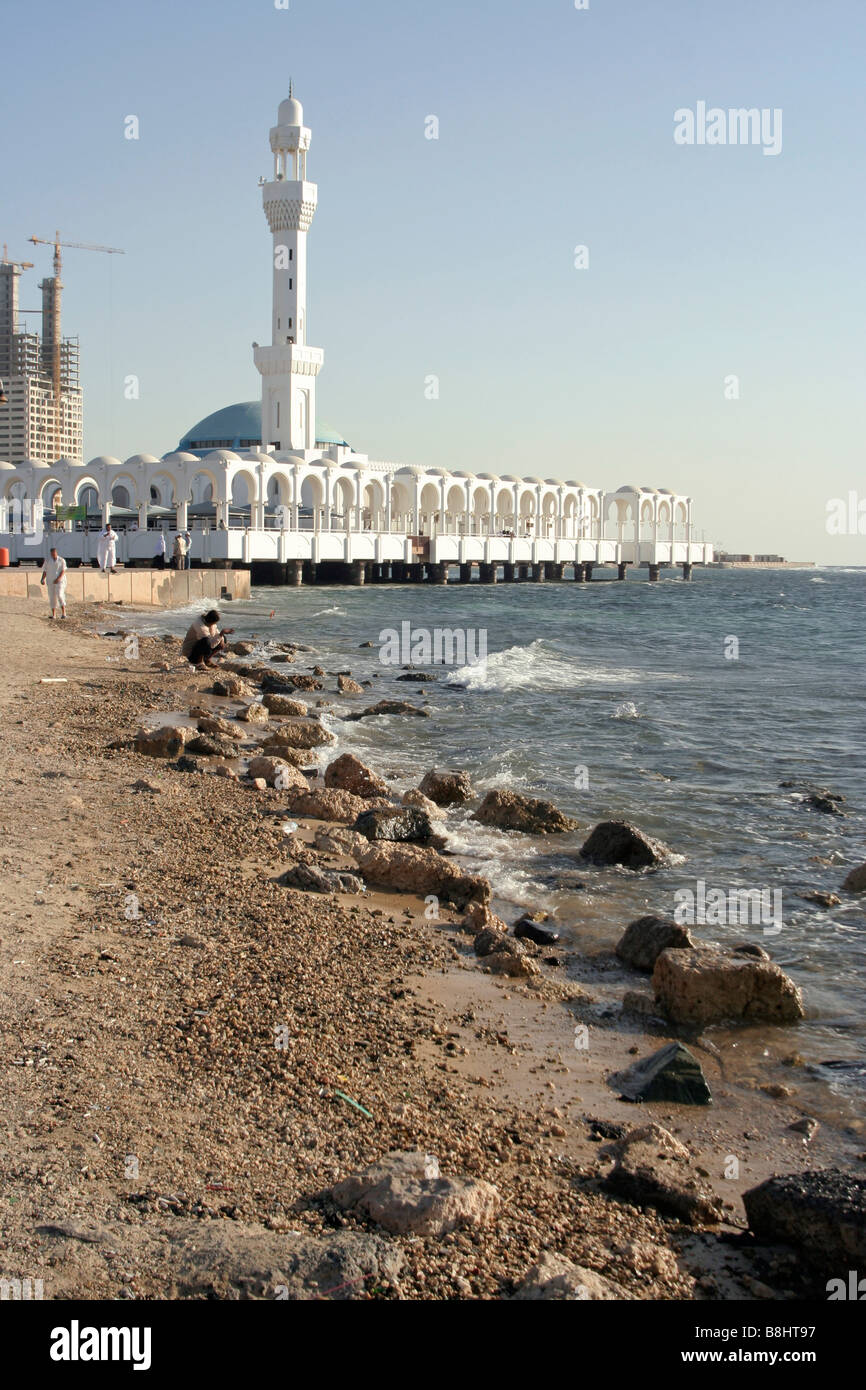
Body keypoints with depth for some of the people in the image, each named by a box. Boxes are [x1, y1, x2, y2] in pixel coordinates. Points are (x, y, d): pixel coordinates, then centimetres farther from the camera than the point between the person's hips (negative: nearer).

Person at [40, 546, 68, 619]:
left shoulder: (61, 560, -2)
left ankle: (63, 613, -19)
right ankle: (53, 614, 12)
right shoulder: (47, 561, 4)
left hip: (60, 580, -3)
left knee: (60, 595, -19)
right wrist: (43, 579, -14)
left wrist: (58, 578, -23)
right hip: (50, 581, 3)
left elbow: (63, 571, -9)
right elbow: (45, 571, 3)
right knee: (52, 597, 4)